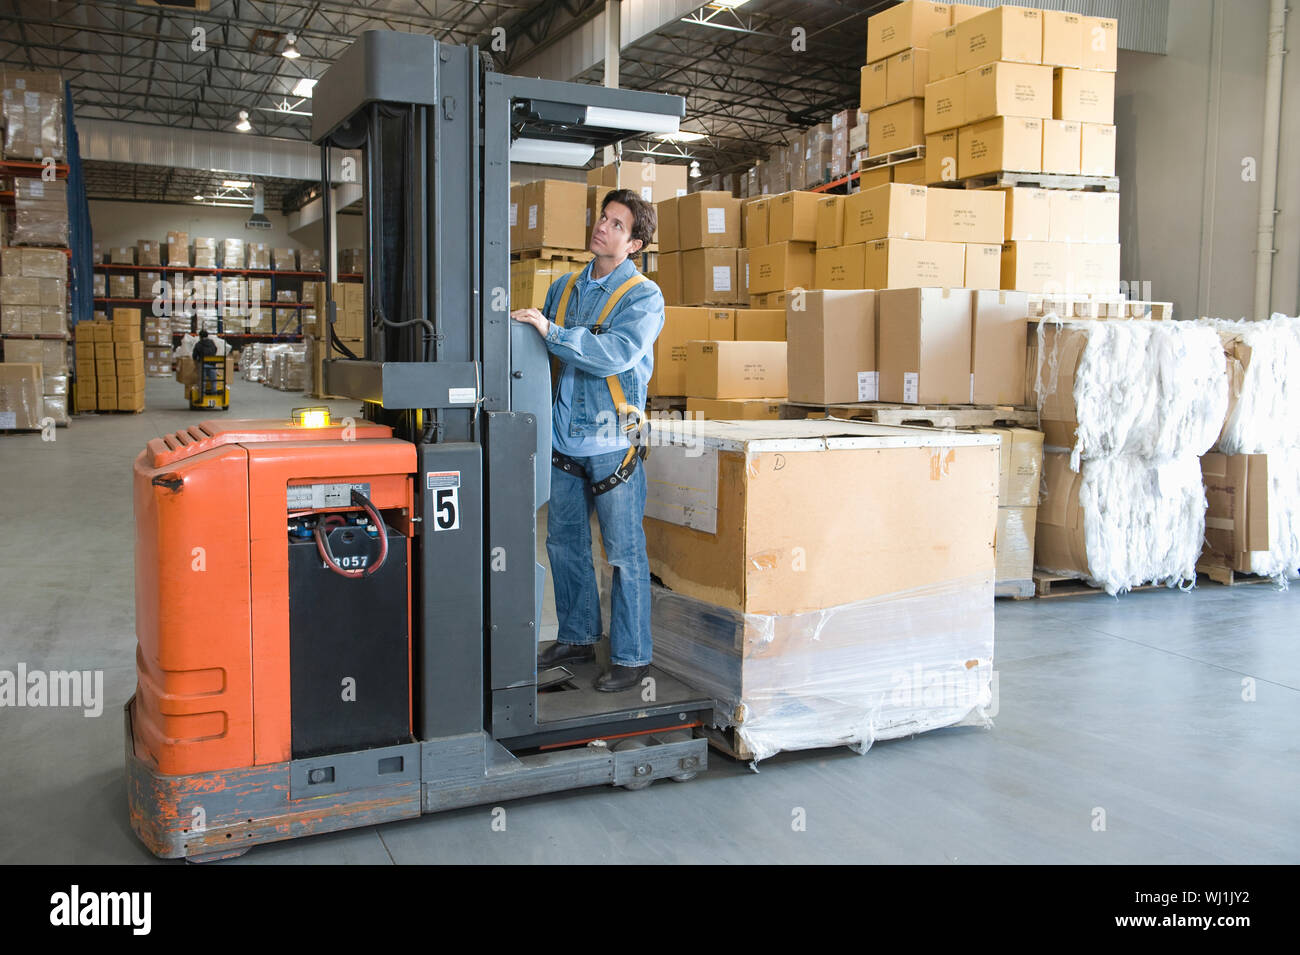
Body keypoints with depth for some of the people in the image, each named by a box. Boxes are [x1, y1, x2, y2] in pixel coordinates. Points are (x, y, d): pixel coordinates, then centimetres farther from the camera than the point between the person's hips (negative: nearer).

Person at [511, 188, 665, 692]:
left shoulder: (643, 296, -5)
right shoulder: (564, 288, 14)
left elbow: (617, 354, -21)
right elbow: (547, 354, 25)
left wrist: (551, 331, -23)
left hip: (611, 443, -6)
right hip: (564, 438, 6)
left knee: (624, 554, 0)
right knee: (565, 544, 14)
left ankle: (630, 656, 10)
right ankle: (577, 638, 30)